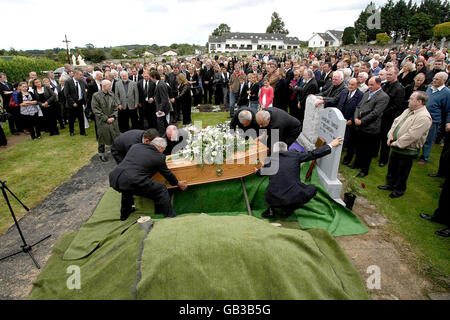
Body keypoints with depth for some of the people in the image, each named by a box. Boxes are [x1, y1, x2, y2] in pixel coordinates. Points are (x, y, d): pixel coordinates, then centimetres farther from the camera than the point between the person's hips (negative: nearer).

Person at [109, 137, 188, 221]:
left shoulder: (135, 146, 20)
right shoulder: (159, 157, 5)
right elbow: (167, 174, 17)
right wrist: (178, 183, 34)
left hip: (114, 179, 7)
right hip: (132, 183, -7)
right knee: (162, 189, 6)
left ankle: (124, 214, 51)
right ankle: (169, 217, 14)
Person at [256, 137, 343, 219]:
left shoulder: (268, 160, 10)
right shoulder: (295, 155, 5)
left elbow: (261, 173, 28)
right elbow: (314, 154, 10)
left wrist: (257, 171, 53)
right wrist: (331, 145, 24)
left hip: (273, 200, 3)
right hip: (294, 197, -3)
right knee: (312, 189, 25)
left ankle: (271, 209, 13)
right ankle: (287, 210, 13)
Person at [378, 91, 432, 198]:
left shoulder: (424, 117, -22)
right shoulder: (408, 110, 7)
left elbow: (411, 136, -27)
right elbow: (396, 122, 11)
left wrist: (396, 143, -20)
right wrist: (390, 135, -2)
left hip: (407, 150, -8)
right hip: (396, 146, 8)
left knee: (402, 172, 9)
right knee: (392, 168, 21)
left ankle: (399, 190, 27)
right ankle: (390, 184, 39)